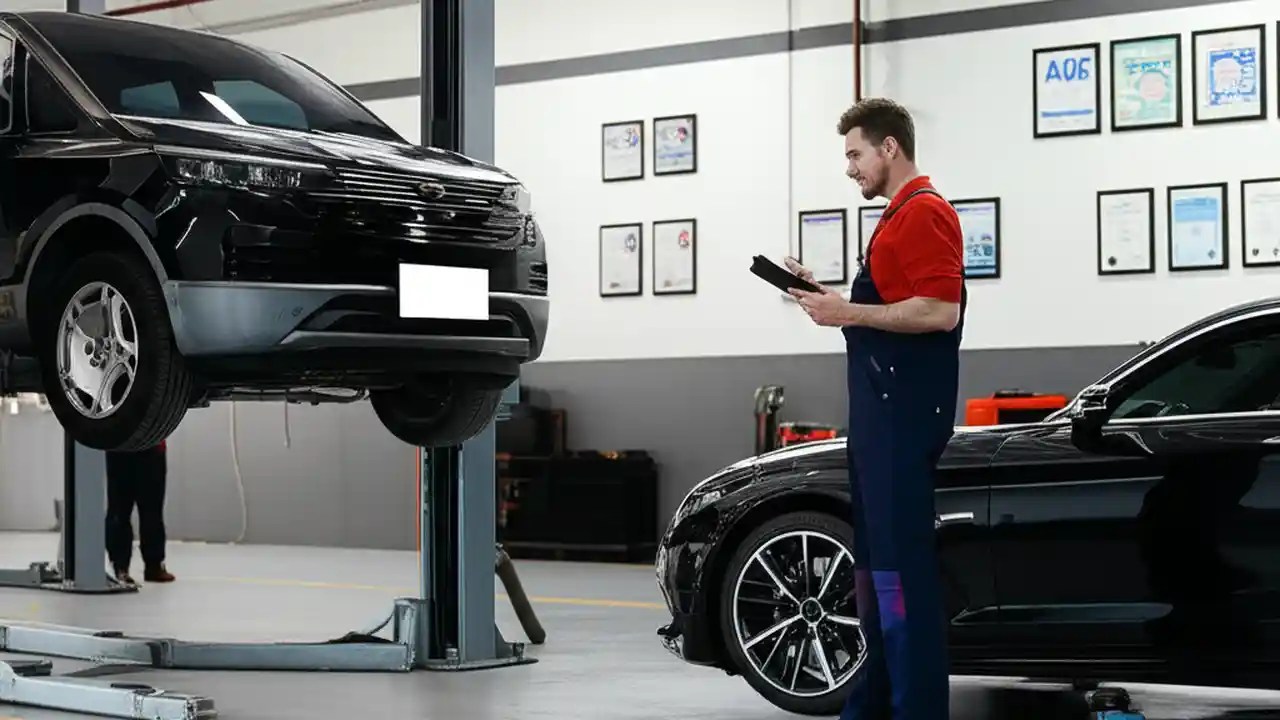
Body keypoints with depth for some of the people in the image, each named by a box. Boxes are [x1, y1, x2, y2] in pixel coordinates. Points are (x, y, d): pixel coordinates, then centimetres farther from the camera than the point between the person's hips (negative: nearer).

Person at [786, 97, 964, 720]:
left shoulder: (926, 212, -11)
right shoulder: (897, 217, 21)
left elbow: (940, 310, -21)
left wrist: (851, 313, -19)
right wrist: (831, 299, 14)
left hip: (903, 418, -11)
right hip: (879, 415, 11)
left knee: (901, 569, -10)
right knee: (872, 563, 14)